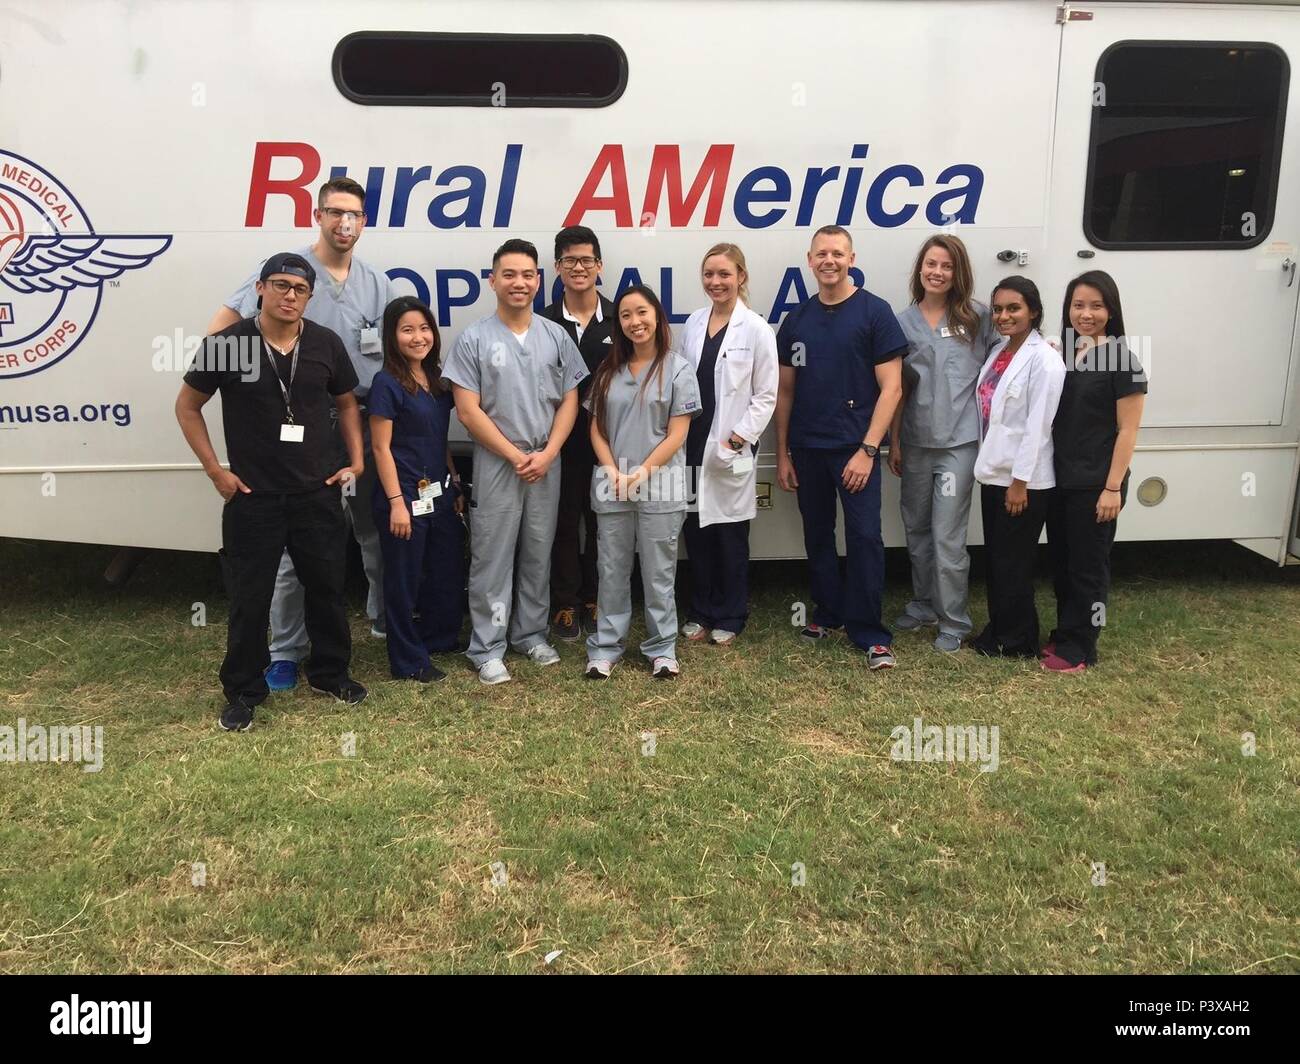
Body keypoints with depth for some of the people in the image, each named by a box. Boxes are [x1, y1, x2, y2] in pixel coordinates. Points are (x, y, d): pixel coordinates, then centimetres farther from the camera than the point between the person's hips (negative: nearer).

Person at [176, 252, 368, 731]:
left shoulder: (326, 344, 0)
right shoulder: (226, 344, -8)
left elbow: (347, 404, 15)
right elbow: (187, 407, 2)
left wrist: (356, 460, 5)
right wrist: (215, 470, -3)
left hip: (318, 493, 3)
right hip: (252, 496, -3)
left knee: (327, 586, 13)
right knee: (250, 596, 5)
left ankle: (330, 672, 33)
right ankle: (243, 691, 21)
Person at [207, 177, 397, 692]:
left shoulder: (378, 284, 9)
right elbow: (222, 326, -9)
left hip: (369, 423, 4)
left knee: (377, 530, 16)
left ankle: (386, 621, 37)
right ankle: (286, 653, 13)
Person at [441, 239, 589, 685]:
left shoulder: (556, 336, 5)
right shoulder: (473, 339, -5)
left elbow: (569, 402, 5)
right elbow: (468, 411, -9)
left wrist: (547, 454, -7)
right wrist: (516, 456, -11)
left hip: (546, 466, 4)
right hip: (495, 465, -3)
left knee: (538, 554, 12)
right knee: (492, 558, 1)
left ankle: (531, 634, 26)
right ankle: (487, 648, 9)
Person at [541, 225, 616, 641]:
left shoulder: (619, 319, 1)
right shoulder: (544, 322, 0)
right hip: (561, 442, -1)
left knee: (601, 524, 10)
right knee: (564, 524, 6)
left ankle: (594, 601, 24)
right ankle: (565, 604, 17)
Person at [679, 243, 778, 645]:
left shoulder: (756, 329, -6)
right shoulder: (694, 323, 8)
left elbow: (766, 396, -6)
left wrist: (738, 437, -14)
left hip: (731, 450, -4)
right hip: (692, 445, 4)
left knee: (730, 537, 5)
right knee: (695, 533, 10)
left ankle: (729, 618, 19)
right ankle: (701, 612, 25)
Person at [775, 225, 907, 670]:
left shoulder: (874, 312, -4)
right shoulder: (796, 320, 9)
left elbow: (891, 388, -7)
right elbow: (785, 391, 13)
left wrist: (867, 450, -14)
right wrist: (782, 453, 9)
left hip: (854, 448, -4)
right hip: (806, 449, 5)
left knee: (864, 537, -7)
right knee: (817, 535, 12)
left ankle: (869, 632, 1)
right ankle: (829, 613, 28)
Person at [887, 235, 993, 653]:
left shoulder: (976, 318, 0)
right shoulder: (904, 323, 6)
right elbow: (897, 387, 8)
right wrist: (894, 441, 6)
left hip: (959, 441, -3)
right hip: (915, 442, 4)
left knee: (948, 536, -5)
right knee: (916, 529, 15)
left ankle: (954, 621, 9)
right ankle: (923, 604, 32)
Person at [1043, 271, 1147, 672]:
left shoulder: (1122, 362, -10)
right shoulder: (1063, 356, 9)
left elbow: (1127, 431, -12)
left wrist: (1113, 487, -16)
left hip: (1095, 484, -6)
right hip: (1060, 480, 7)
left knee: (1088, 566, 4)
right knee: (1061, 562, 15)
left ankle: (1079, 648, 15)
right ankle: (1064, 635, 30)